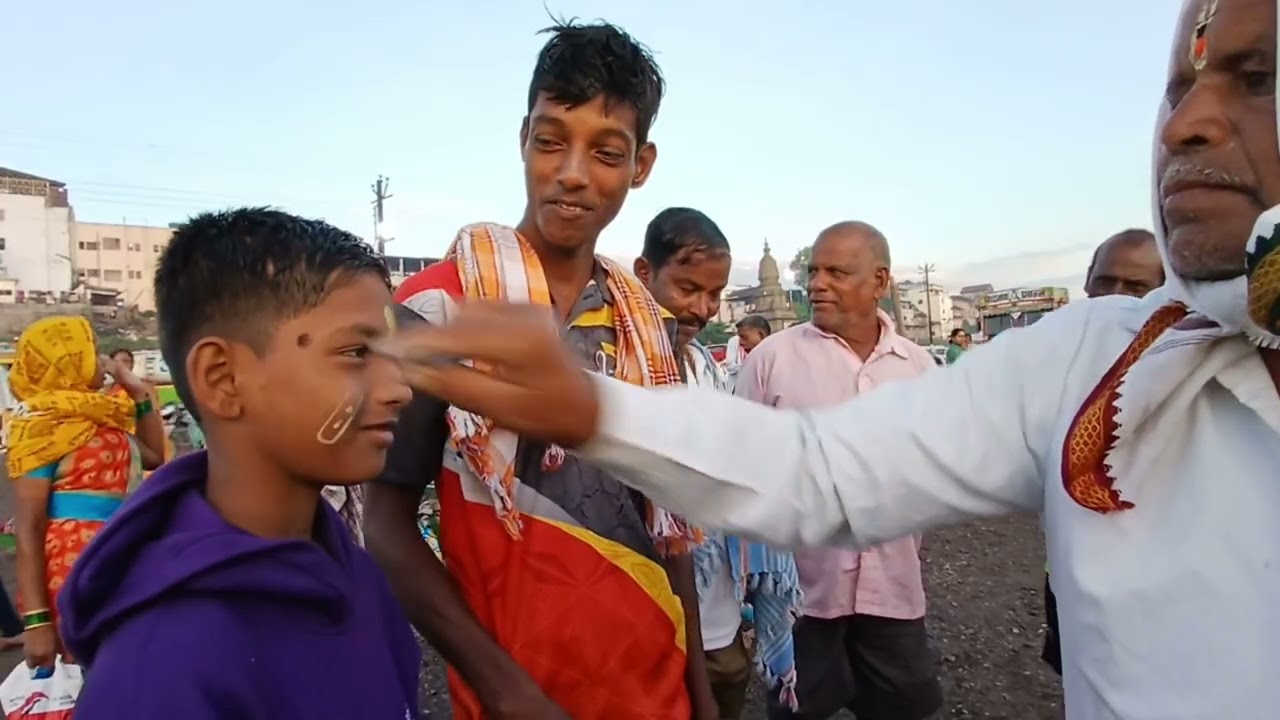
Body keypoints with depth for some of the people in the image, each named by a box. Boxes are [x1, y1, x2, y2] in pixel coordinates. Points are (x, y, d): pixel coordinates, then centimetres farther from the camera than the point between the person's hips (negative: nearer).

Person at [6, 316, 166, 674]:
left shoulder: (99, 414, 12)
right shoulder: (42, 422, -9)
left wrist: (137, 392, 16)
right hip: (75, 569, -7)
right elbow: (28, 529, -13)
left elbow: (154, 456, 26)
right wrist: (36, 619, -17)